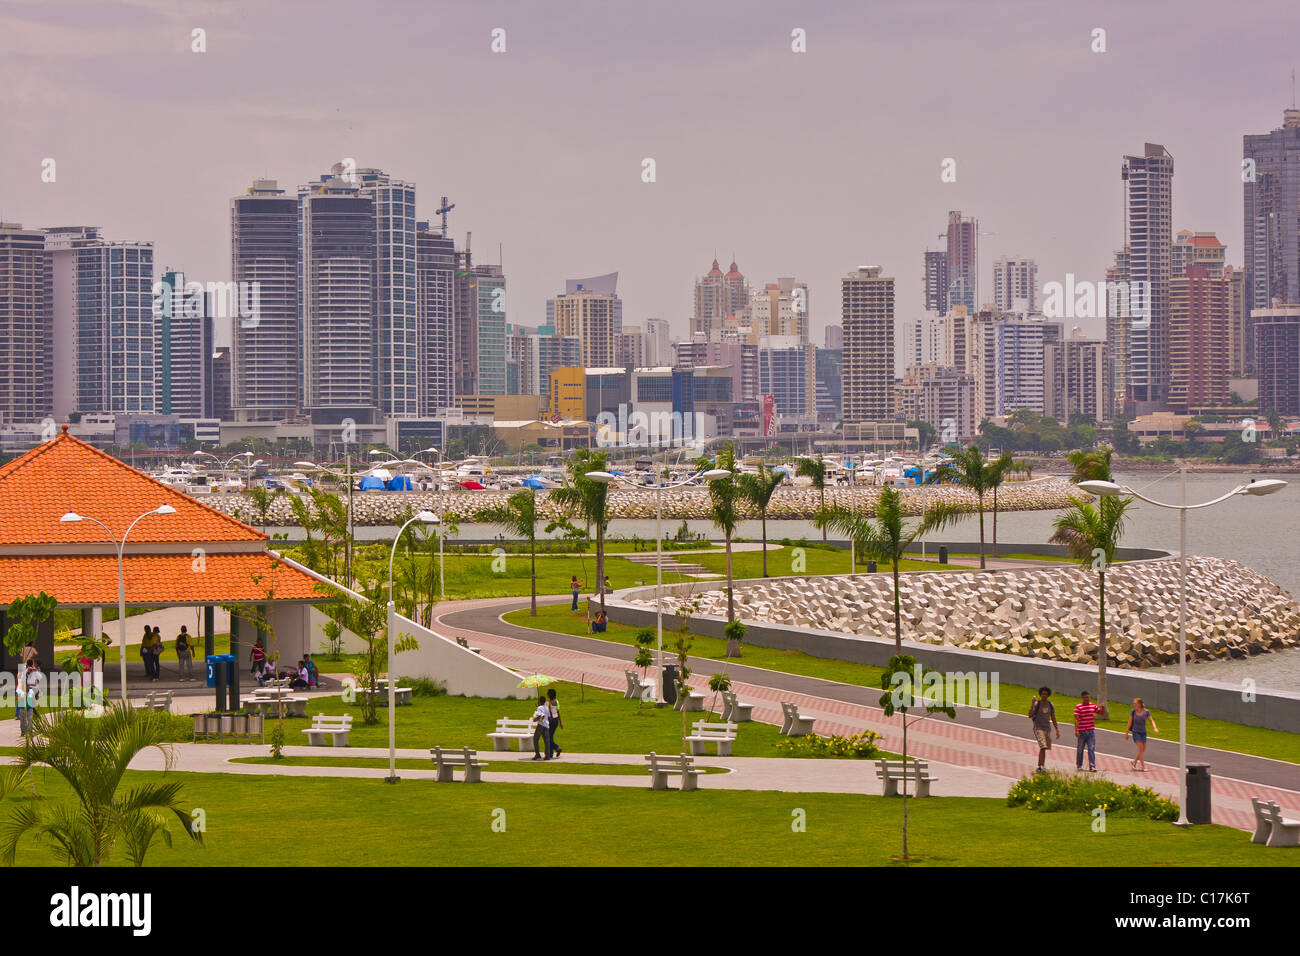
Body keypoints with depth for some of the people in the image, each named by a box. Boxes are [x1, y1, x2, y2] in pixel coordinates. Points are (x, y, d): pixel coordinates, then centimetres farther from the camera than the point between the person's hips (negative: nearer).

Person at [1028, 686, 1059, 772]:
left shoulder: (1050, 705, 10)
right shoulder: (1037, 704, -5)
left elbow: (1053, 719, 15)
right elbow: (1030, 716, -15)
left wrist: (1057, 730, 10)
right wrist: (1032, 705, -27)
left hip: (1047, 729, 6)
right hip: (1039, 729, -6)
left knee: (1044, 748, 8)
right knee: (1043, 747, -18)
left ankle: (1040, 766, 16)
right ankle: (1040, 767, -22)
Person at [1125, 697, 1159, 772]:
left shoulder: (1146, 712, -5)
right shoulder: (1133, 712, -6)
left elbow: (1151, 721, -3)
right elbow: (1129, 723, 1)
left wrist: (1155, 728, -21)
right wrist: (1126, 733, 5)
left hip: (1143, 733, 3)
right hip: (1135, 732, -3)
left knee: (1143, 750, 5)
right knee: (1141, 748, -14)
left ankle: (1134, 763, 22)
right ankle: (1143, 767, -11)